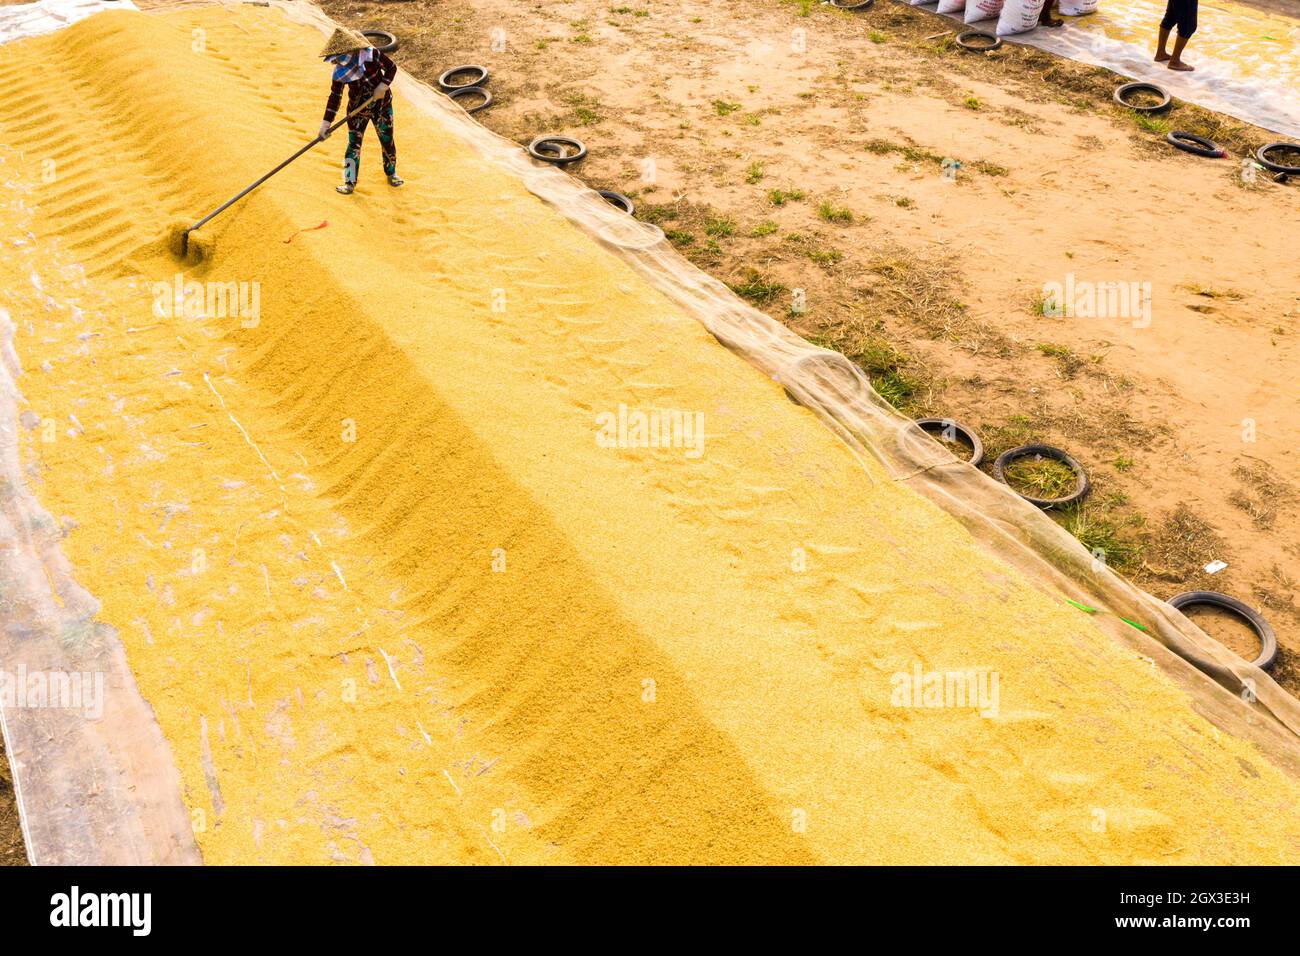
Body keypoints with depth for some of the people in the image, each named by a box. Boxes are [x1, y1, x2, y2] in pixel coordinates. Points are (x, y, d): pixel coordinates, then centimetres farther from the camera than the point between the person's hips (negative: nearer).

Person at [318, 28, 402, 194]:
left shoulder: (371, 54, -22)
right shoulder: (339, 71, -16)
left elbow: (391, 67, -9)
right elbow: (335, 96, -11)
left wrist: (383, 86, -24)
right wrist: (326, 122, -15)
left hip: (382, 105, 0)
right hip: (357, 110, 1)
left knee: (387, 140, 13)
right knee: (354, 144, -1)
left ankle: (391, 173, 38)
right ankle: (350, 182, 11)